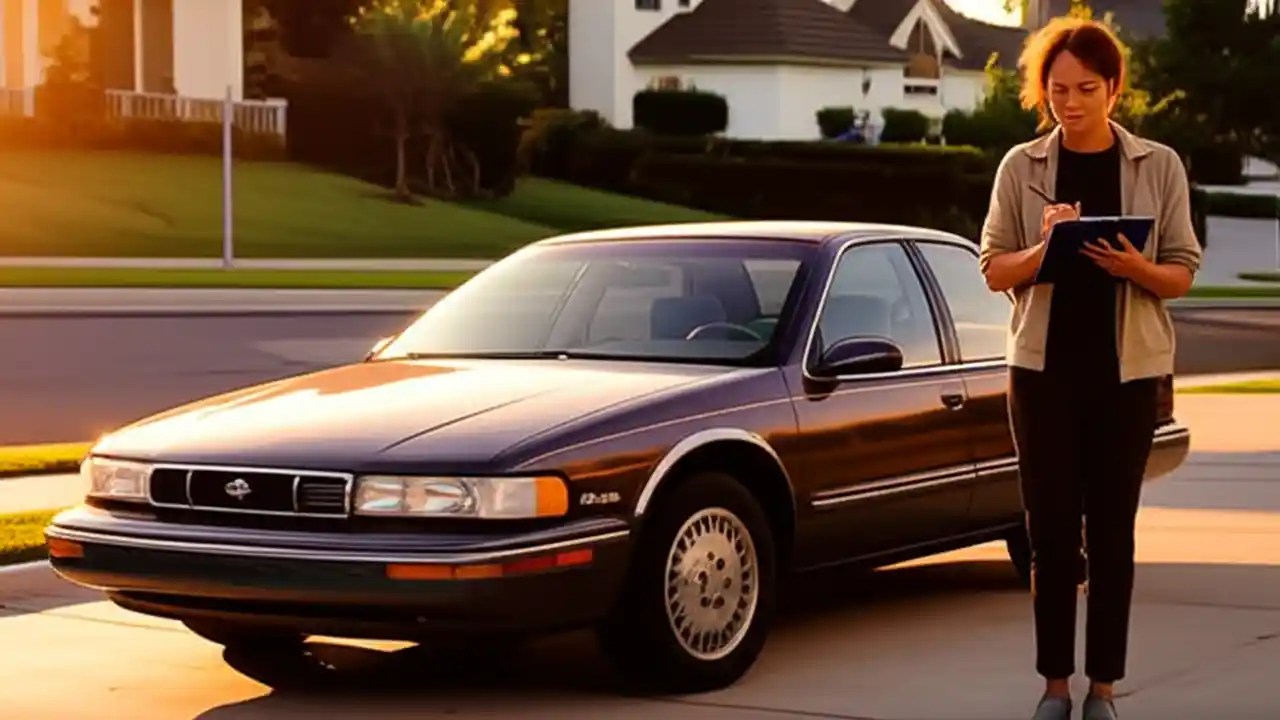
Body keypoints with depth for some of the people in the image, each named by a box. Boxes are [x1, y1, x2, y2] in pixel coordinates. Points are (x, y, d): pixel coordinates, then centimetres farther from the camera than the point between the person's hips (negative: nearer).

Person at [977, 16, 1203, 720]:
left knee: (1111, 530, 2)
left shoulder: (1158, 166, 1)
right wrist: (1045, 247, -17)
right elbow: (995, 270, 2)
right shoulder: (1021, 166, 3)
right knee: (1050, 528, 2)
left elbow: (1181, 274, 2)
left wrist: (1135, 266, -19)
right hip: (1043, 367, 1)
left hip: (1127, 370, 0)